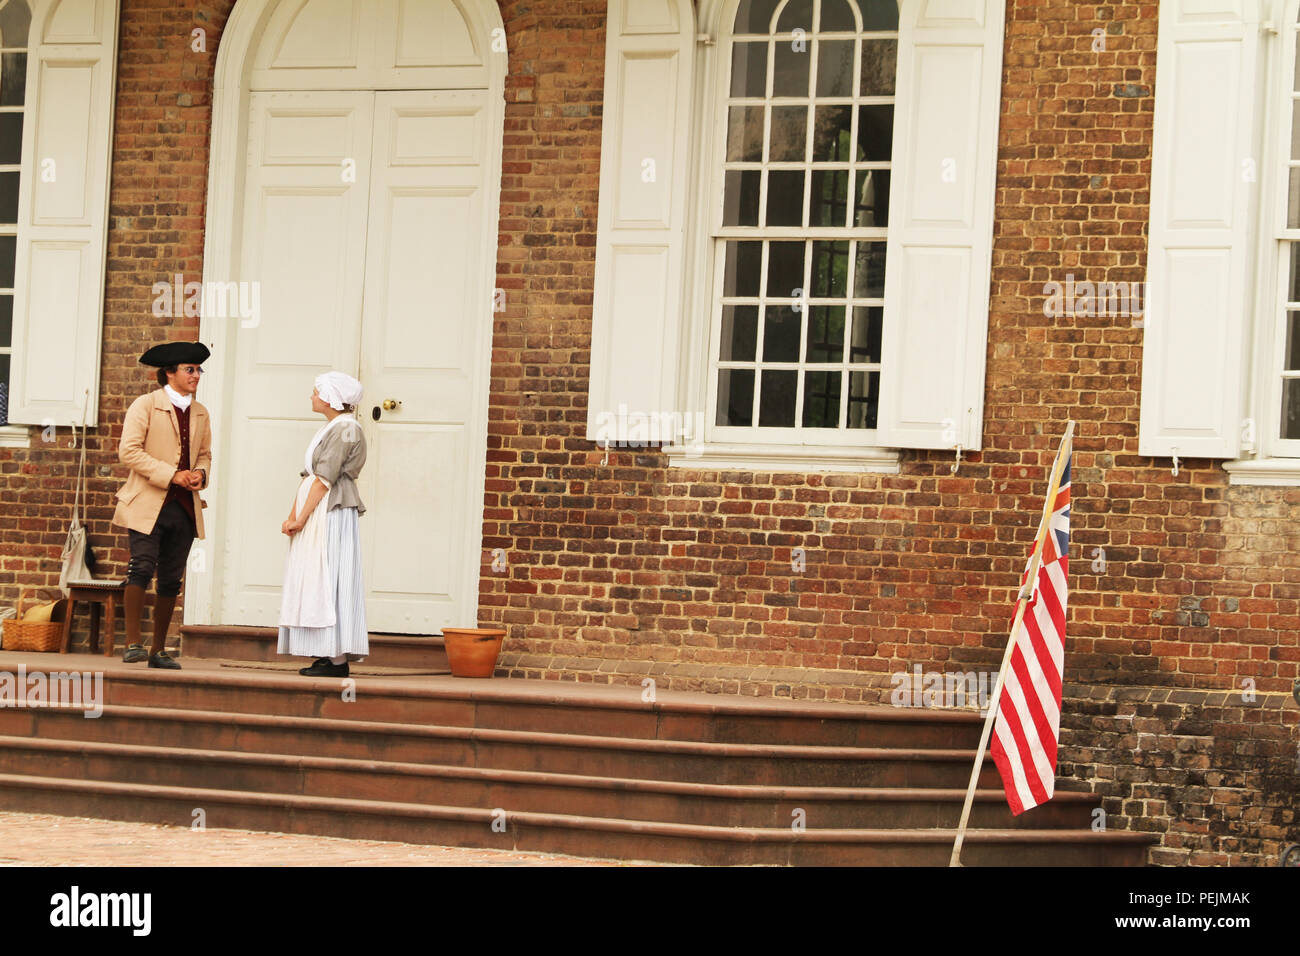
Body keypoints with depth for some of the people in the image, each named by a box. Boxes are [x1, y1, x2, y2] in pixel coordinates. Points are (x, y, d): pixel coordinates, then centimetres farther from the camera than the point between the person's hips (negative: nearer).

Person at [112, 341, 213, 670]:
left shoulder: (200, 414, 16)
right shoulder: (146, 405, -2)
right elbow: (129, 451, -10)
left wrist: (200, 474, 2)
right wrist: (172, 475, -16)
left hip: (185, 508, 5)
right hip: (149, 506, -5)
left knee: (171, 581, 6)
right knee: (142, 570, -15)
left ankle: (158, 650, 13)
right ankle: (133, 643, -11)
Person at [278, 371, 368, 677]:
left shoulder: (346, 428, -11)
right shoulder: (329, 429, 19)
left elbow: (324, 480, -16)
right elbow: (309, 476, 16)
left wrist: (301, 519, -16)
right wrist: (292, 516, 6)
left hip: (332, 512, -10)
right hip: (314, 515, 10)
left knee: (328, 582, -11)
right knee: (314, 584, 7)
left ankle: (338, 660, -10)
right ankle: (328, 656, 8)